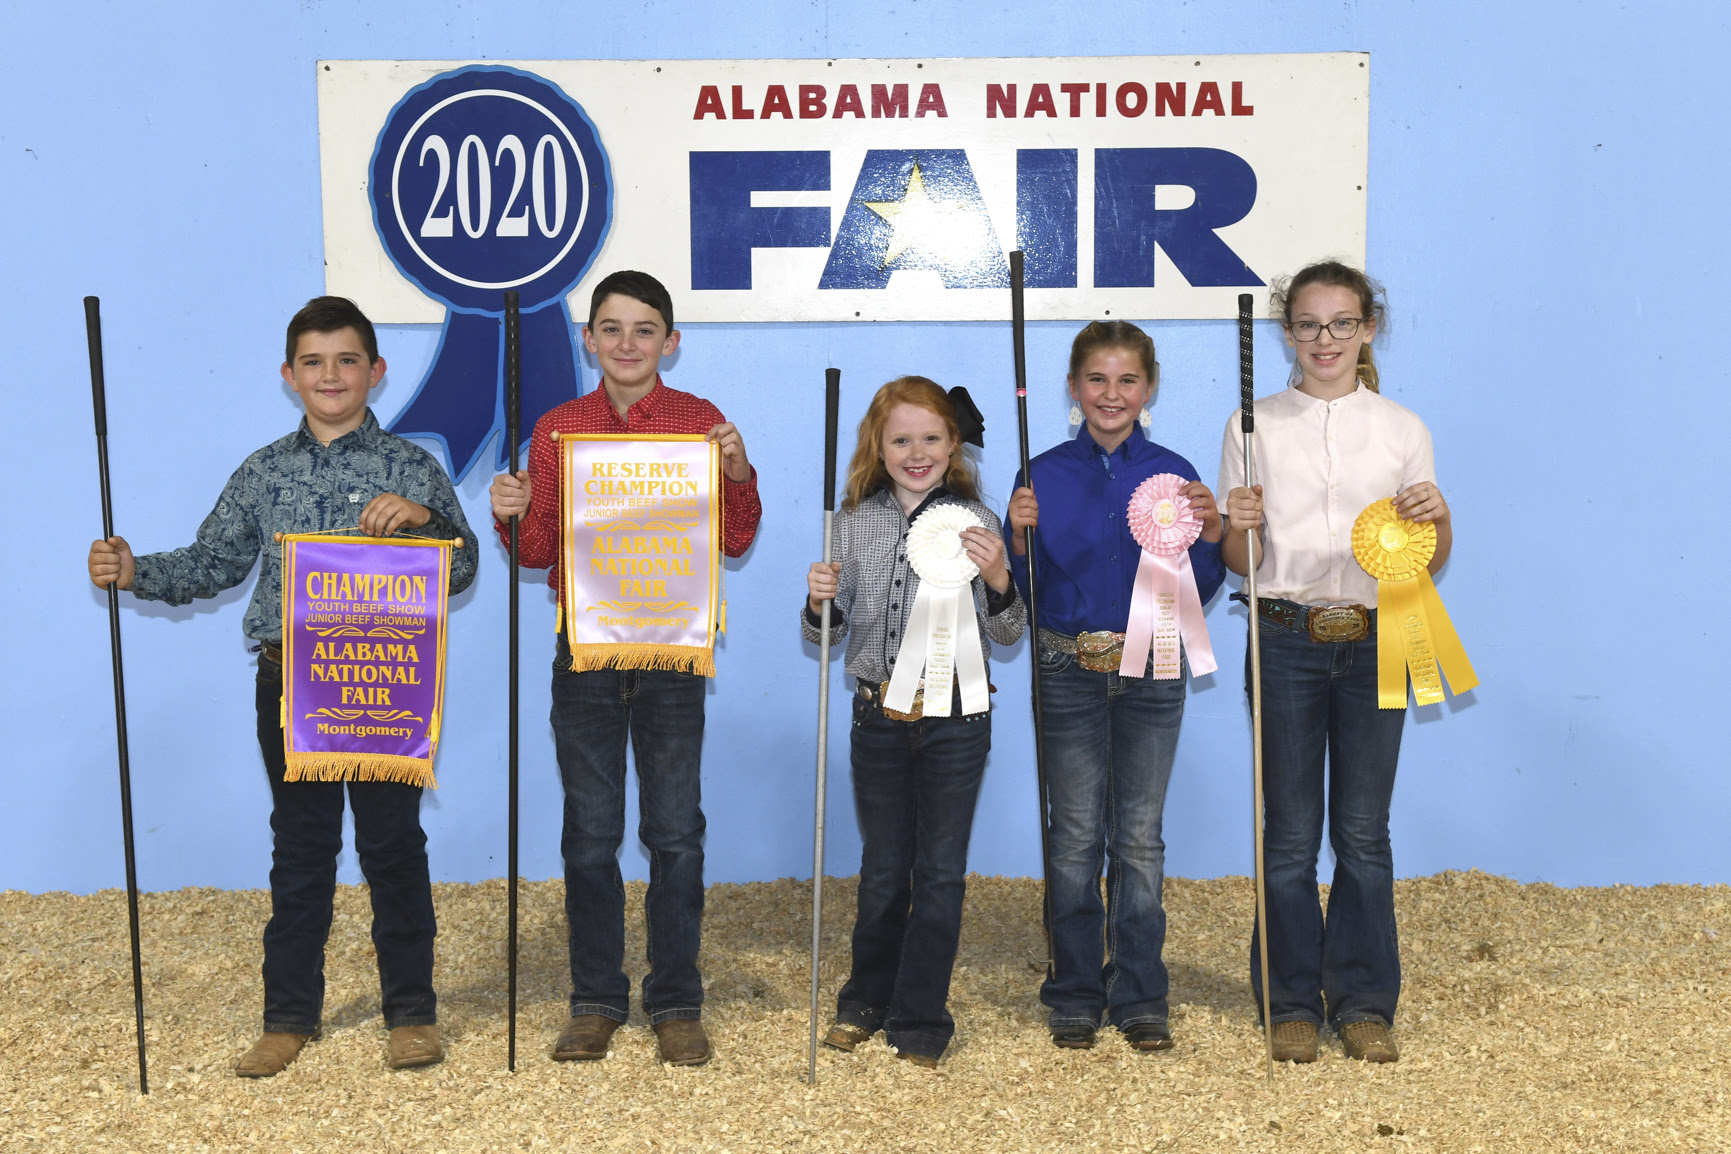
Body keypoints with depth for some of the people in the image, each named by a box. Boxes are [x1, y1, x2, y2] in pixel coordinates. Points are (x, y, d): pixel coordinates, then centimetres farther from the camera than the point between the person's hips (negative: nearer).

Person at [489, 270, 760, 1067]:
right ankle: (596, 1001, 20)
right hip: (585, 651, 1)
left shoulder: (702, 423, 2)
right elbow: (540, 552, 8)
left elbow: (736, 541, -1)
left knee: (675, 832, 4)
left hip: (673, 649, -1)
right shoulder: (557, 429, 6)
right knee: (590, 834, 7)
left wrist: (738, 474, -17)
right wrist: (515, 518, -12)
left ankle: (676, 1003, 16)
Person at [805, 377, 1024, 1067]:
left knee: (939, 874, 6)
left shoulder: (976, 521, -4)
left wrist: (998, 581, -21)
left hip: (955, 720, -2)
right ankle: (867, 1001, 33)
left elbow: (1006, 636, -2)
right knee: (883, 871, 15)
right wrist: (820, 602, -16)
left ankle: (920, 1024, 20)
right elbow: (825, 637, 6)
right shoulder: (855, 522, 2)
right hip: (879, 717, 2)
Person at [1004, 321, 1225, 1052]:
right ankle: (1075, 996, 19)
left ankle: (1139, 996, 19)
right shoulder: (1044, 476, -1)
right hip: (1068, 672, 0)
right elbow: (1021, 590, 0)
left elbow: (1195, 594, 3)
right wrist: (1019, 538, -17)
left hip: (1151, 671, 1)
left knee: (1140, 839, 7)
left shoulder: (1173, 475, 1)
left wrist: (1210, 538, -14)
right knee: (1076, 839, 7)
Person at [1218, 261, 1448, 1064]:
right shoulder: (1254, 428, 4)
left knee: (1364, 833, 7)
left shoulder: (1403, 430, 6)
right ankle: (1293, 1004, 19)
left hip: (1374, 643, 1)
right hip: (1286, 642, -1)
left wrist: (1436, 517, -13)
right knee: (1290, 836, 6)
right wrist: (1238, 527, -17)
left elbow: (1429, 566, 7)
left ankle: (1364, 1003, 21)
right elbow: (1241, 565, 4)